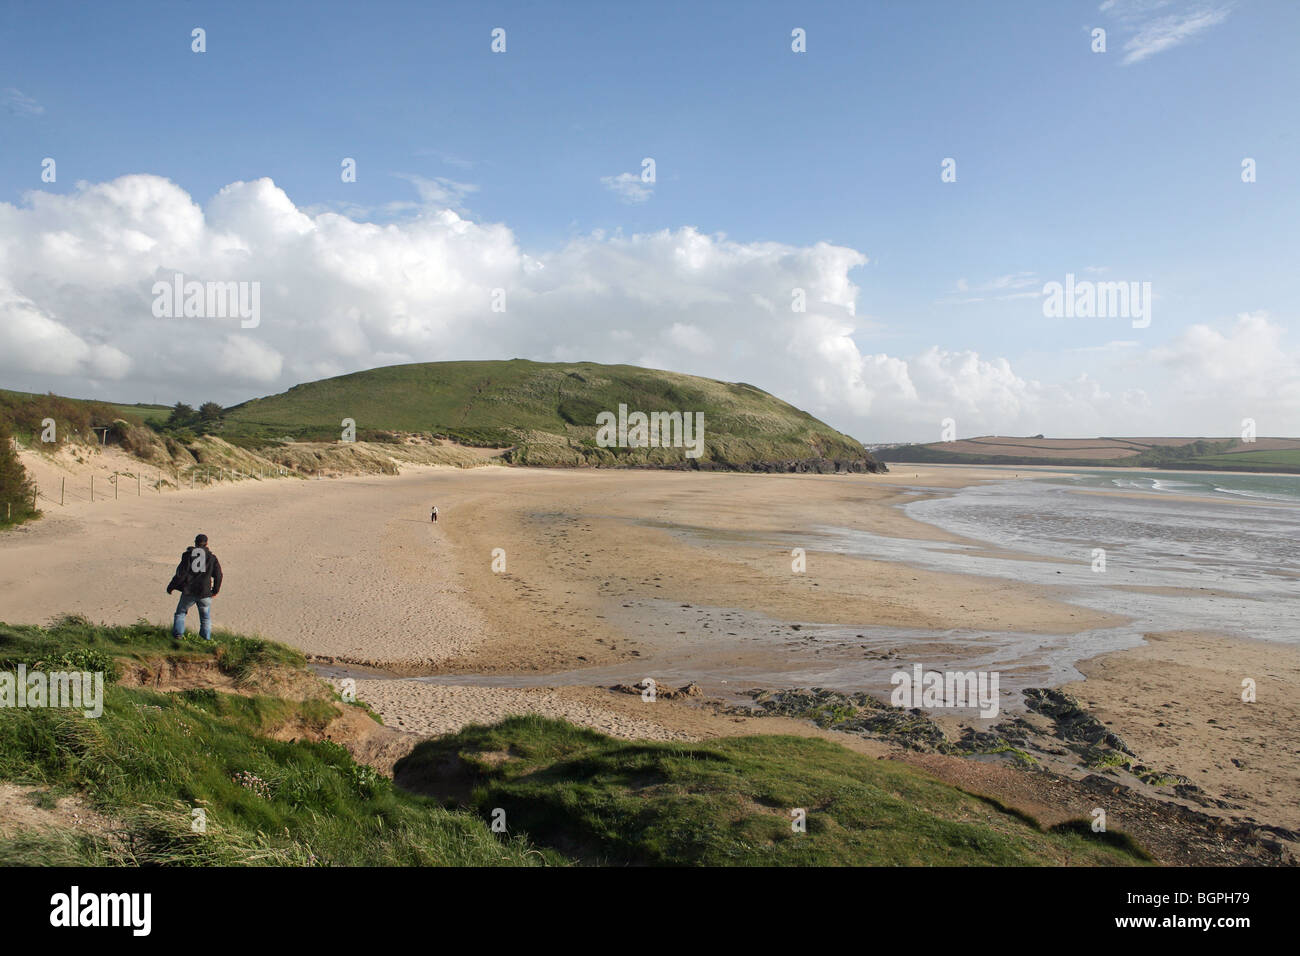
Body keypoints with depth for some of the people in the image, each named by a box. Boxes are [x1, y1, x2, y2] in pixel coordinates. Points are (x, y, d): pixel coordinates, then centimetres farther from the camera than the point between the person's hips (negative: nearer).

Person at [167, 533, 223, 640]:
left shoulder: (188, 554, 0)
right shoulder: (212, 557, 5)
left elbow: (181, 573, -7)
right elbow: (218, 575, 5)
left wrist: (171, 586, 4)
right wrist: (215, 590, 18)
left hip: (189, 592, -1)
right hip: (205, 593, 1)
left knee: (180, 612, 19)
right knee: (206, 618, 16)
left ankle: (178, 633, 6)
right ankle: (206, 638, 13)